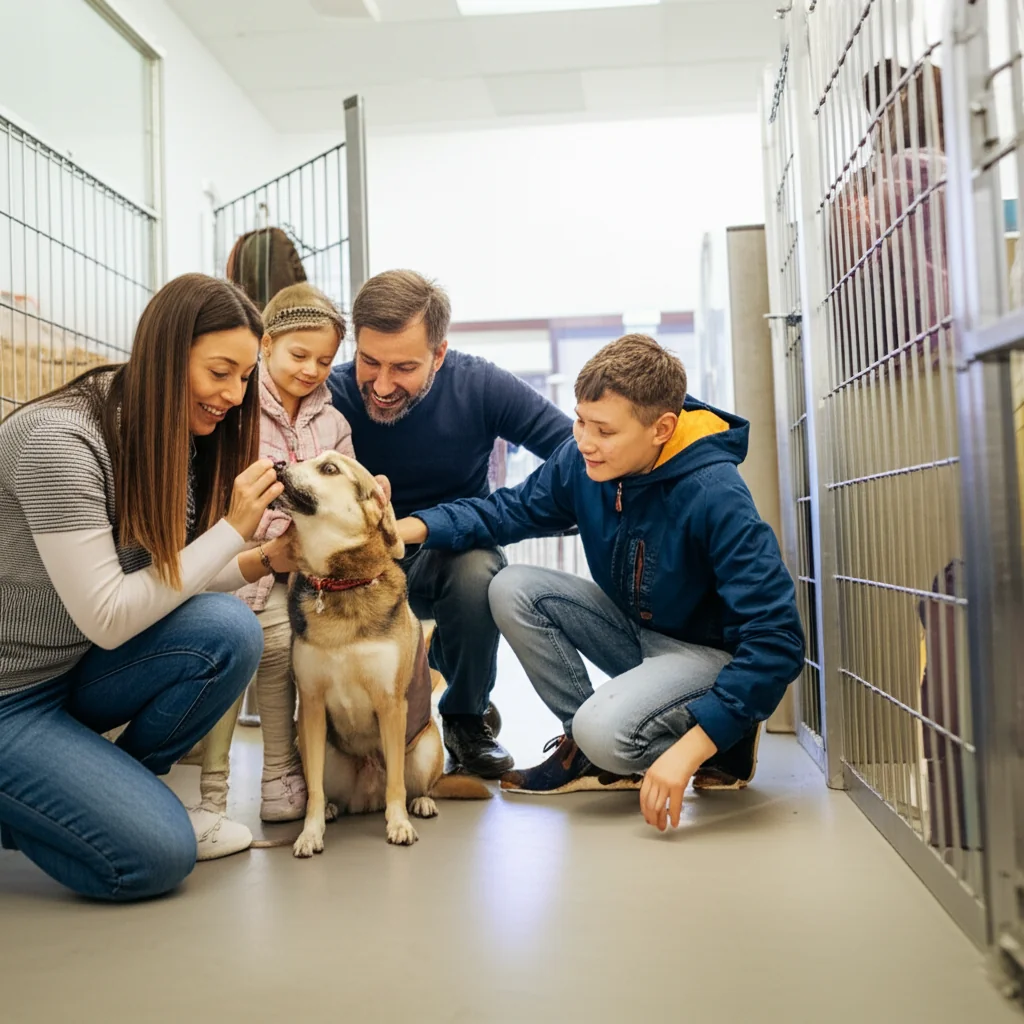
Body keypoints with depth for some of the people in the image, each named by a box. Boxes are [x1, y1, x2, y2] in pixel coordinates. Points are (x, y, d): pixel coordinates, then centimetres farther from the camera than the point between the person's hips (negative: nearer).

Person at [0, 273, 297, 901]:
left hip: (81, 672, 8)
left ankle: (123, 788, 4)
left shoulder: (176, 438, 0)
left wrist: (269, 557, -14)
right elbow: (106, 619, -25)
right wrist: (232, 529, -24)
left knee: (229, 630, -20)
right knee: (156, 856, -19)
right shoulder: (57, 439, -26)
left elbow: (172, 580, 2)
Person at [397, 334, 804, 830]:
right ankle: (586, 750, -1)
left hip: (708, 650, -7)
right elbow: (509, 509, -1)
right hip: (632, 631, 7)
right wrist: (414, 526, -21)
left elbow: (775, 641, -32)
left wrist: (690, 748, -38)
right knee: (513, 589, -12)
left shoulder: (716, 497, -30)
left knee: (605, 730, -32)